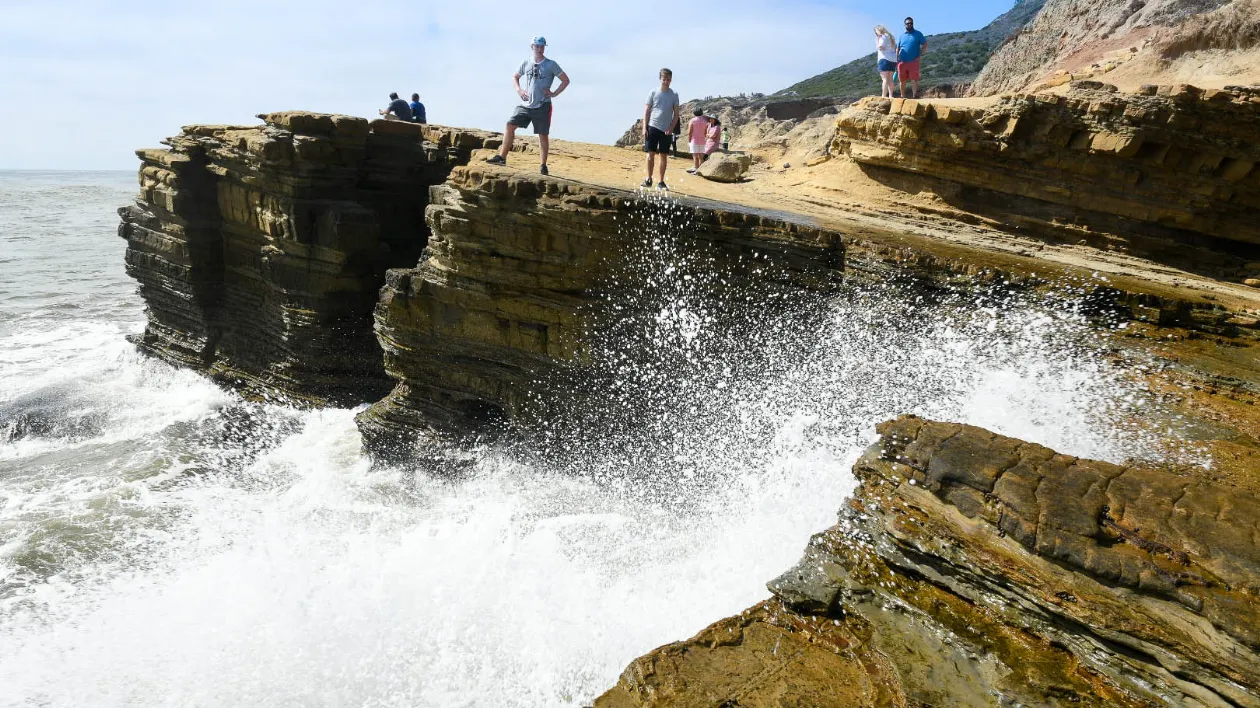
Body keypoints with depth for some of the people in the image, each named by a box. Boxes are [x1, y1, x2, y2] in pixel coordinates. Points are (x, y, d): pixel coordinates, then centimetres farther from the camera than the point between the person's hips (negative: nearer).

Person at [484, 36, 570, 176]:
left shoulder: (551, 65, -2)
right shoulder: (526, 63, 8)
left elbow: (566, 80, 2)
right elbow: (515, 77, 23)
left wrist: (554, 93, -6)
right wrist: (518, 90, 5)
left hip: (542, 106, -3)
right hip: (525, 105, 3)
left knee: (543, 135, 2)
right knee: (510, 125, -7)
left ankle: (543, 165, 13)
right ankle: (502, 157, -3)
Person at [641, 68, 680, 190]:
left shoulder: (674, 95, 5)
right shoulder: (653, 93, 3)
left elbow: (676, 114, 6)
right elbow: (646, 111, 2)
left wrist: (671, 128, -7)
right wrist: (644, 128, -6)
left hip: (666, 129, 1)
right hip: (652, 126, -1)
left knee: (663, 156, 1)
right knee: (651, 153, -2)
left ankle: (660, 182, 6)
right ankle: (649, 178, 9)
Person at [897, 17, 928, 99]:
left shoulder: (918, 34, 5)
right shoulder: (902, 36, 14)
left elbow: (925, 45, 2)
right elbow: (897, 49, 15)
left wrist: (920, 56, -7)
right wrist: (897, 60, 5)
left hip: (913, 61, -3)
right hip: (902, 62, 3)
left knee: (914, 80, -7)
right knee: (902, 81, 7)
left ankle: (914, 96, -6)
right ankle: (903, 96, 16)